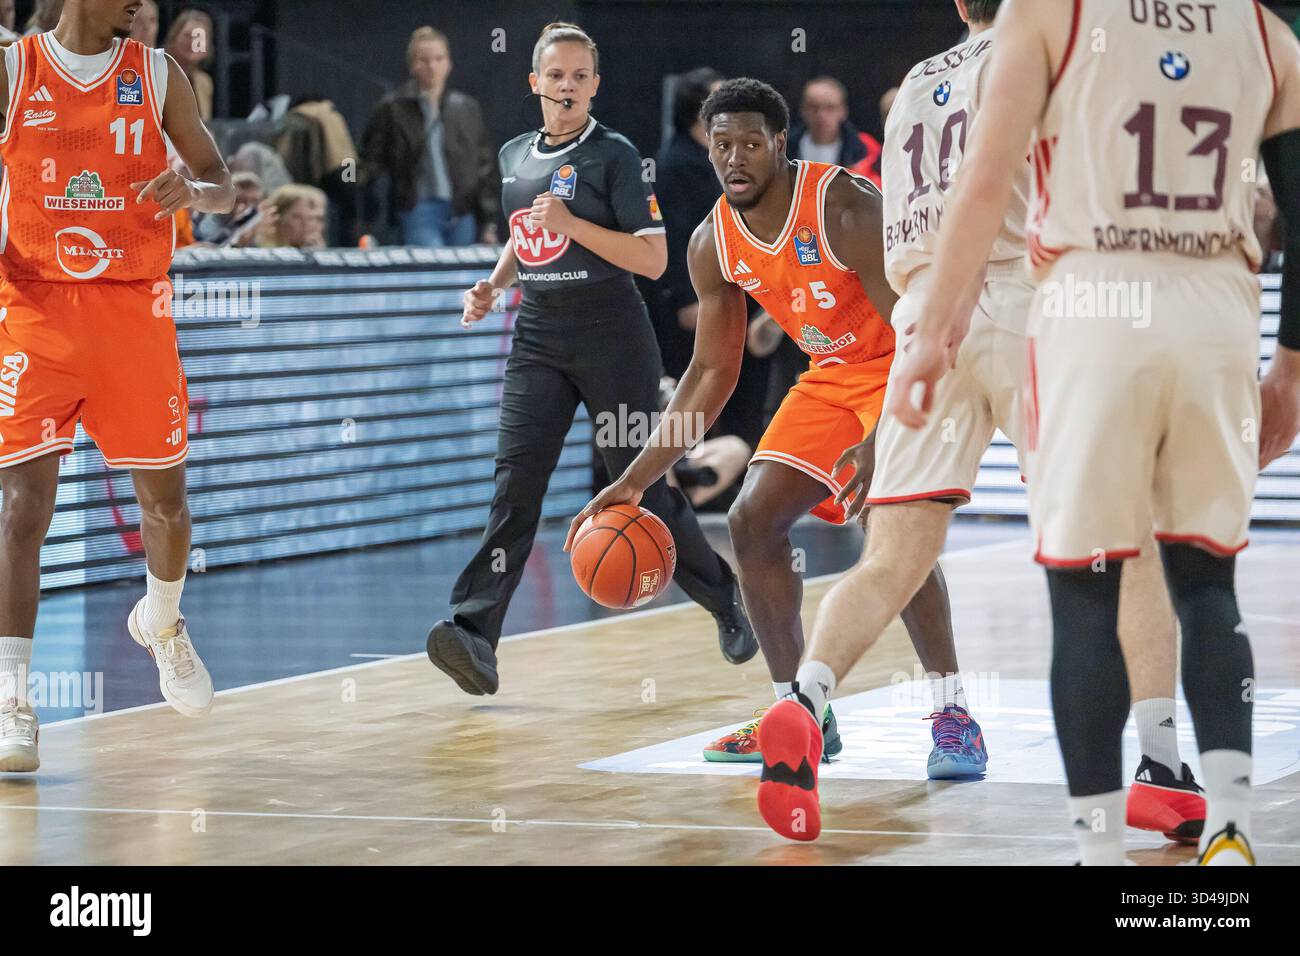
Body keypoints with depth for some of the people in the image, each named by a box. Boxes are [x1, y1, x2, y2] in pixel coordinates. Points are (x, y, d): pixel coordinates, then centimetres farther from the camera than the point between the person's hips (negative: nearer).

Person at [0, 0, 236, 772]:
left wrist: (193, 192, -16)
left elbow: (223, 184, 8)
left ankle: (162, 623, 44)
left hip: (135, 309, 3)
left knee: (165, 494, 12)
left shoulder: (158, 74, 4)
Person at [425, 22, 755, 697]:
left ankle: (727, 601, 25)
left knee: (641, 484, 2)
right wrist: (494, 284, 9)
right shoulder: (515, 156, 11)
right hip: (538, 340, 4)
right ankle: (475, 637, -22)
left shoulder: (614, 155, -7)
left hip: (612, 338, -4)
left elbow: (652, 260, -12)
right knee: (514, 483, -11)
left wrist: (572, 224, -21)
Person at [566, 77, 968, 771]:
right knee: (754, 520, -2)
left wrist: (880, 442, -41)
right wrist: (636, 479, 0)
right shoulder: (713, 244, -6)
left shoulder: (846, 207, -27)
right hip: (831, 376, 7)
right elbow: (712, 371, 4)